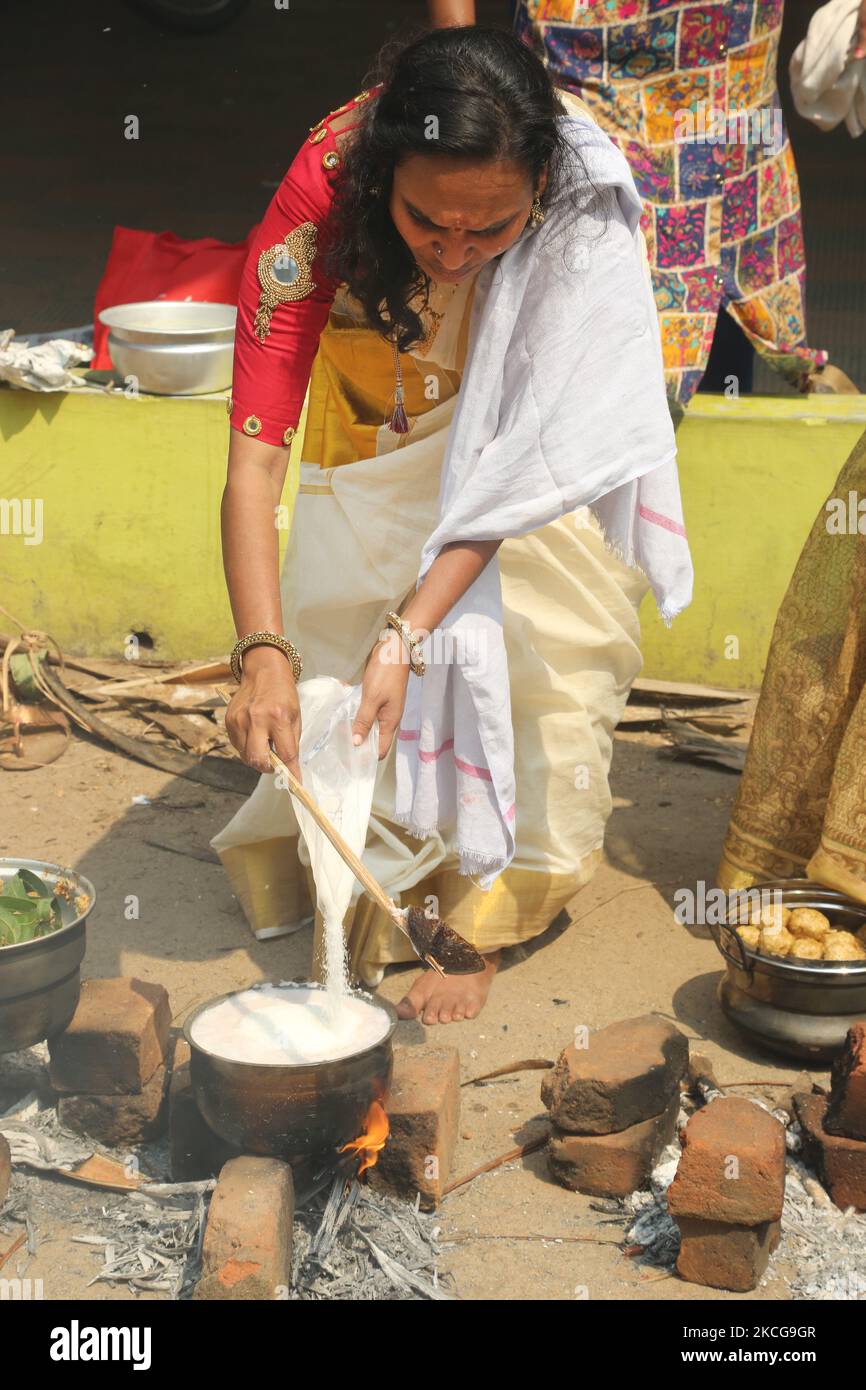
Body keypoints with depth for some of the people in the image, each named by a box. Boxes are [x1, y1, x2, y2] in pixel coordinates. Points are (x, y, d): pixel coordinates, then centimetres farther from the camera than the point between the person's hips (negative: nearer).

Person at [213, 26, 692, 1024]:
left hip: (524, 431, 0)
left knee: (535, 628, -15)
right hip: (377, 429, 1)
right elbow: (253, 454, -38)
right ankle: (384, 897, 14)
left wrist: (409, 631, -41)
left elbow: (522, 451, -34)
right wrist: (263, 652, -49)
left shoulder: (579, 208, -37)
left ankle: (483, 916, -1)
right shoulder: (320, 198, -36)